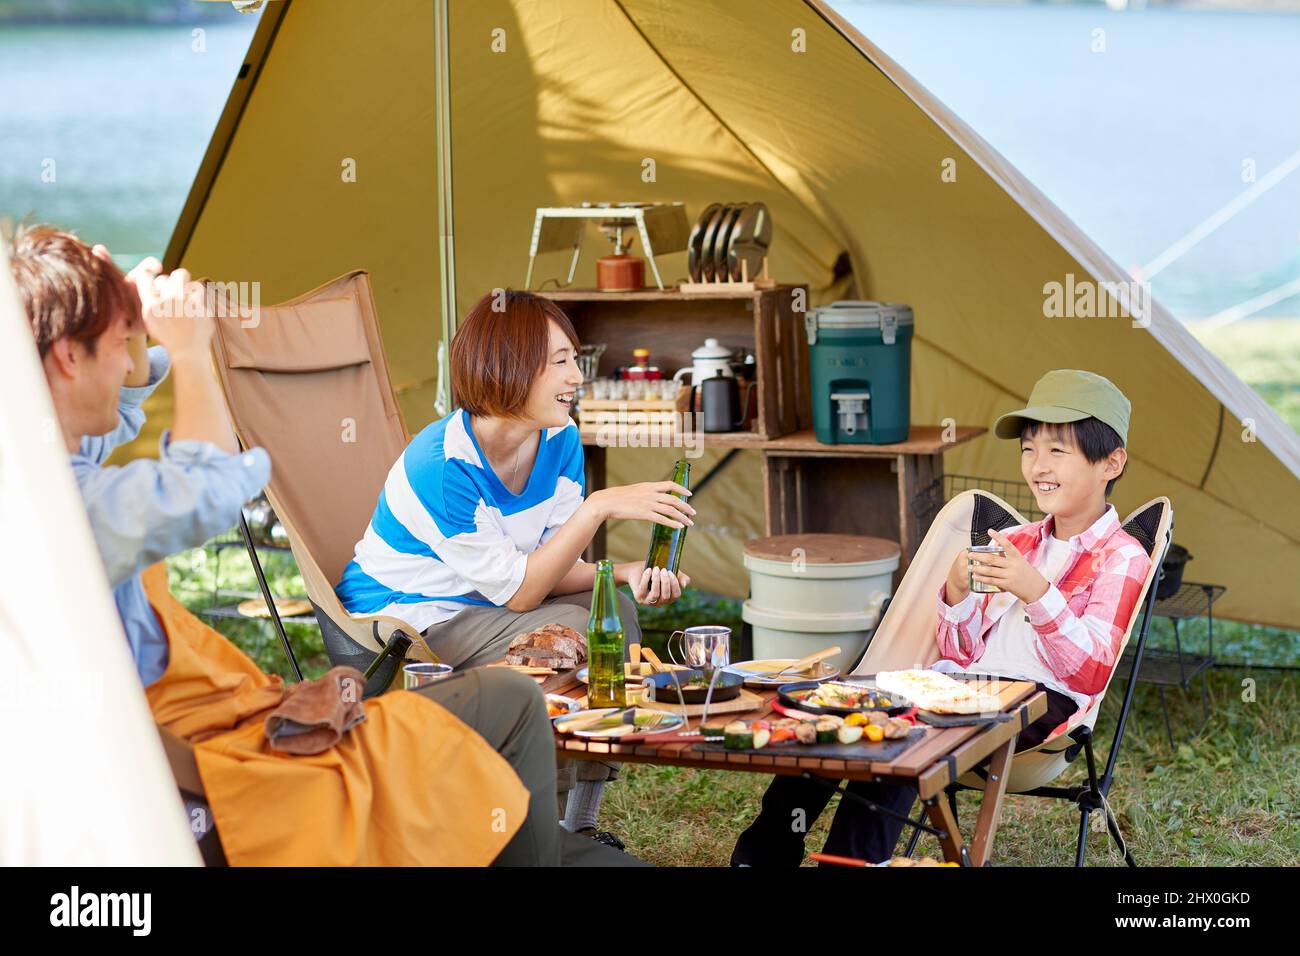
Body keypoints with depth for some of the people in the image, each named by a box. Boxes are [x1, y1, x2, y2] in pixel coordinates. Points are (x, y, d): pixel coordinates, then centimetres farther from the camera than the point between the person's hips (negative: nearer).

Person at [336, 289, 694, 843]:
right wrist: (601, 507, -33)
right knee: (568, 631, -25)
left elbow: (551, 568, -3)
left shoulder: (559, 439, -5)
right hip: (396, 620, -8)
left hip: (472, 608, 8)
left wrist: (624, 573, -22)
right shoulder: (445, 464, -28)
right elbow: (518, 590, -27)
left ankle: (577, 828, -6)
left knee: (613, 611, -12)